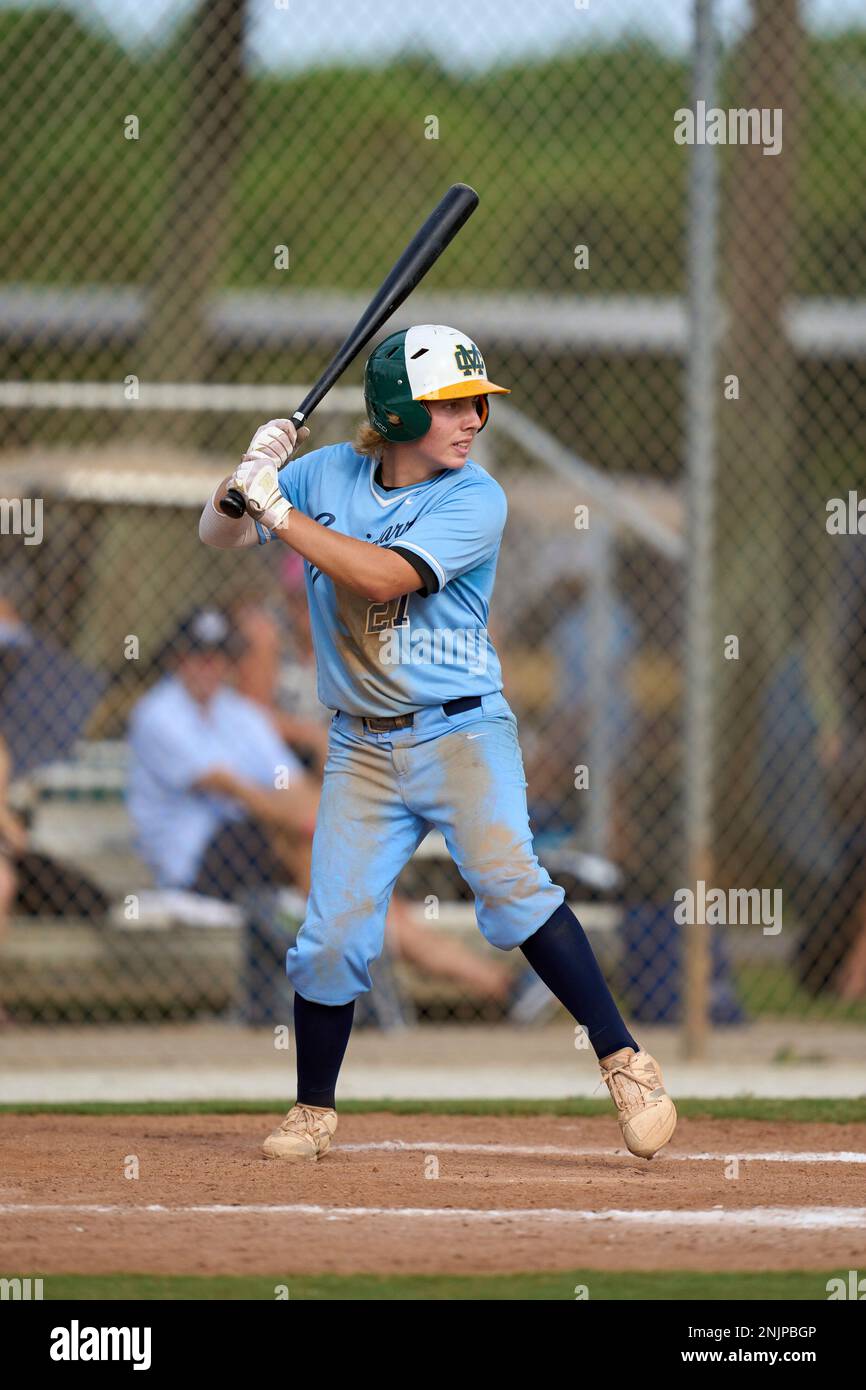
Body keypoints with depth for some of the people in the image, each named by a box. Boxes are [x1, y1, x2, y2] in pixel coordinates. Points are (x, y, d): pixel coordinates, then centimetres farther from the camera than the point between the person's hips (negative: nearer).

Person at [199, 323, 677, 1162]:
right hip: (362, 749, 3)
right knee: (332, 935, 0)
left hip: (461, 731, -3)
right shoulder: (326, 474, 4)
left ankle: (624, 1063, -20)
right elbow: (218, 535, 8)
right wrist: (250, 472, -12)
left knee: (510, 884, -23)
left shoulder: (474, 501, -10)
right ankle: (312, 1115, 18)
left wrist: (278, 508, -21)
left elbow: (380, 576, -22)